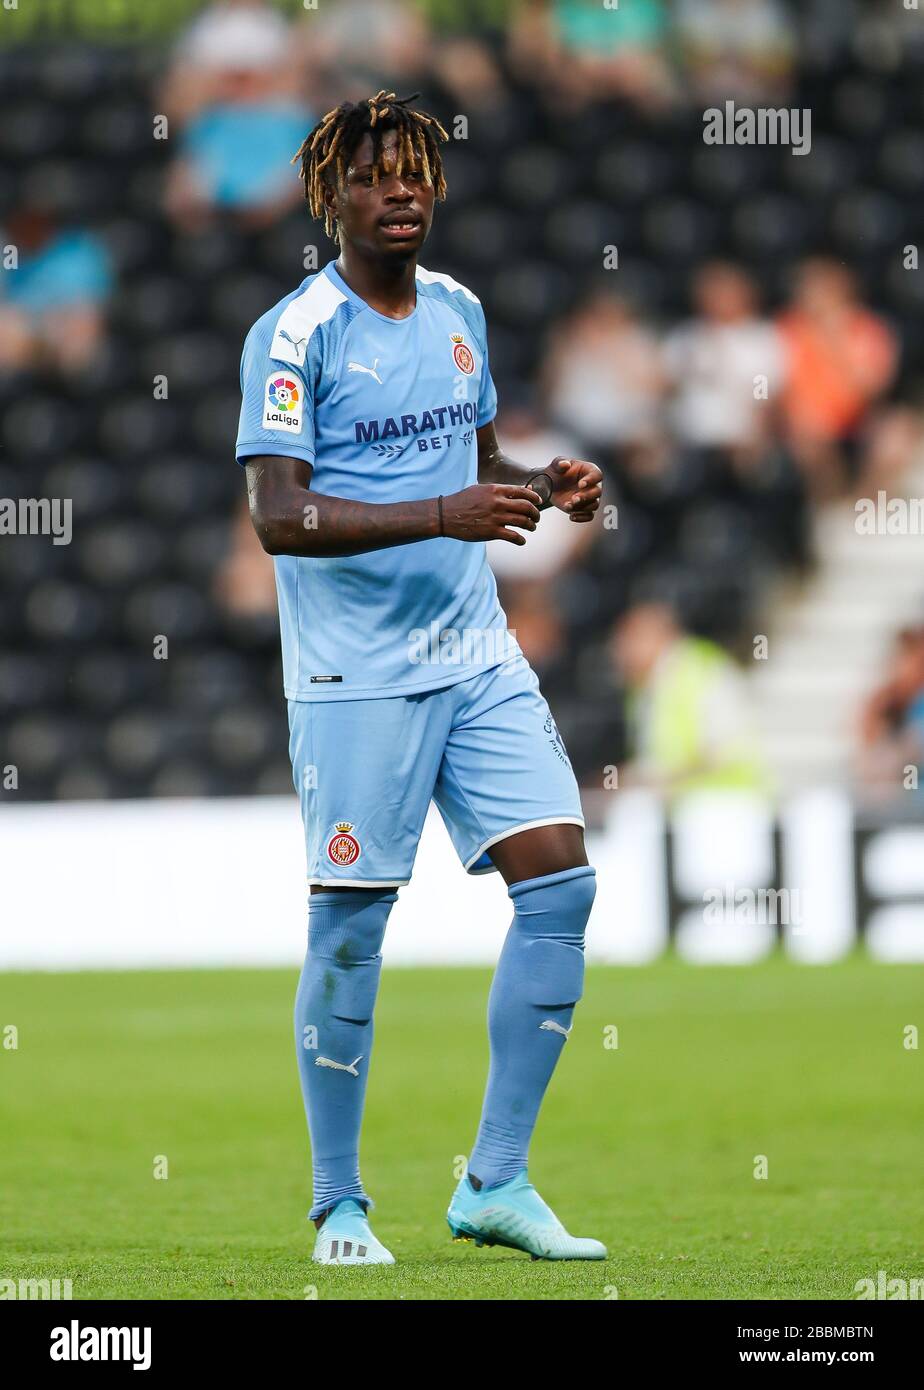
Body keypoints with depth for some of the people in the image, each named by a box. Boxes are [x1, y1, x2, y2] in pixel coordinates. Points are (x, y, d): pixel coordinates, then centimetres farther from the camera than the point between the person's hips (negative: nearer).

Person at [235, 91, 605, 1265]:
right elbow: (277, 516, -18)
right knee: (350, 926, -2)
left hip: (477, 657, 6)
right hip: (354, 679, -6)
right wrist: (441, 514, -26)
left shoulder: (459, 312, 11)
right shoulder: (293, 336, -10)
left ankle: (495, 1183, 4)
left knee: (560, 880, -3)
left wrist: (545, 486, 2)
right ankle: (338, 1204, 11)